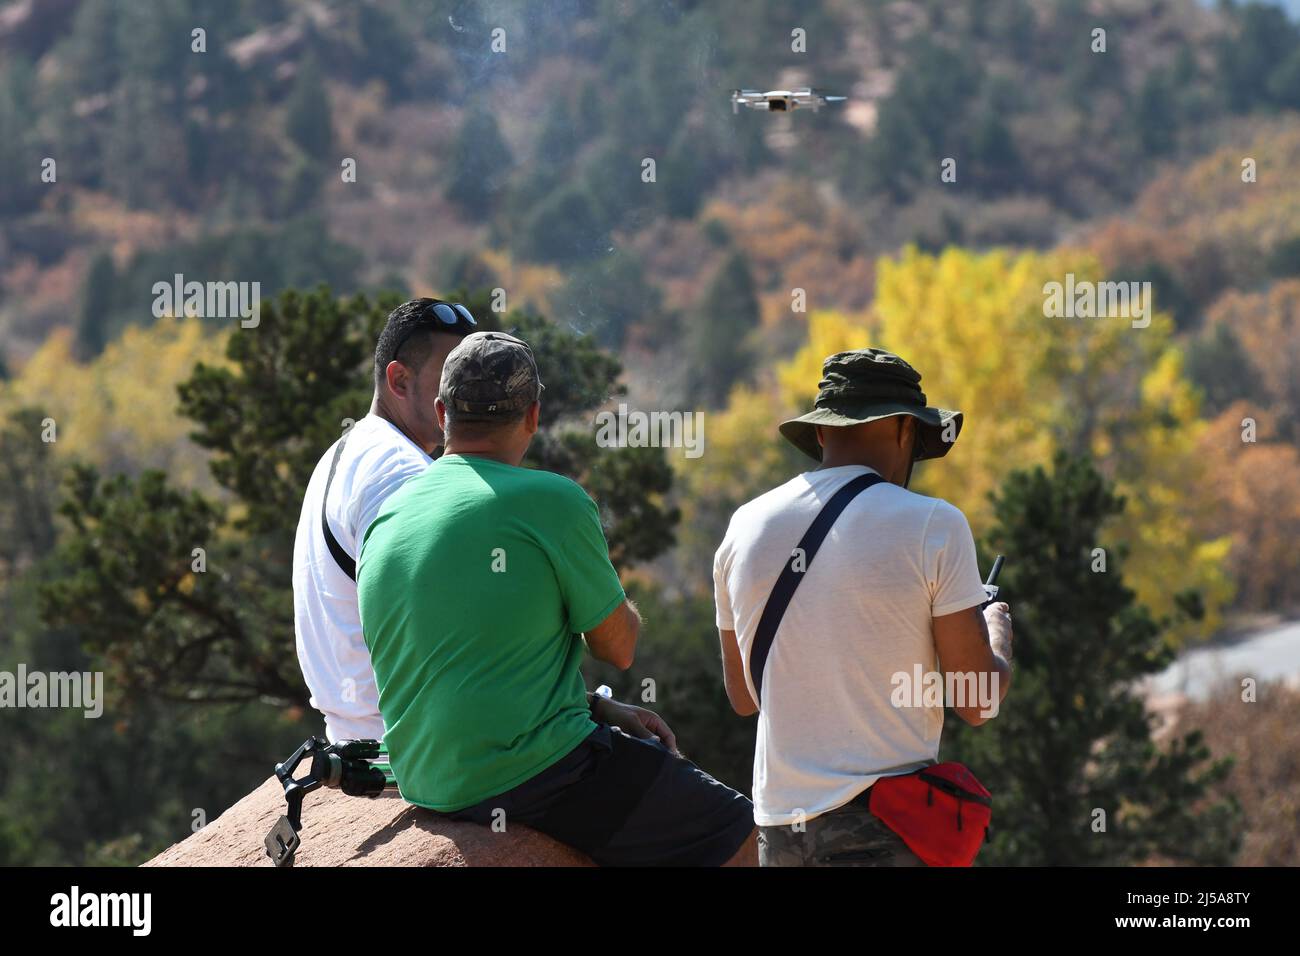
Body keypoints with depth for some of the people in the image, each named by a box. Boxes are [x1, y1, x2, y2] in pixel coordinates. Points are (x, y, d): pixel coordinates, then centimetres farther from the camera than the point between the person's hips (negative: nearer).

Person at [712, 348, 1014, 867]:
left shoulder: (745, 527, 6)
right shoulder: (933, 526, -8)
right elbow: (977, 703, -5)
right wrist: (997, 630, 15)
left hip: (779, 825, 5)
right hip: (890, 826, -5)